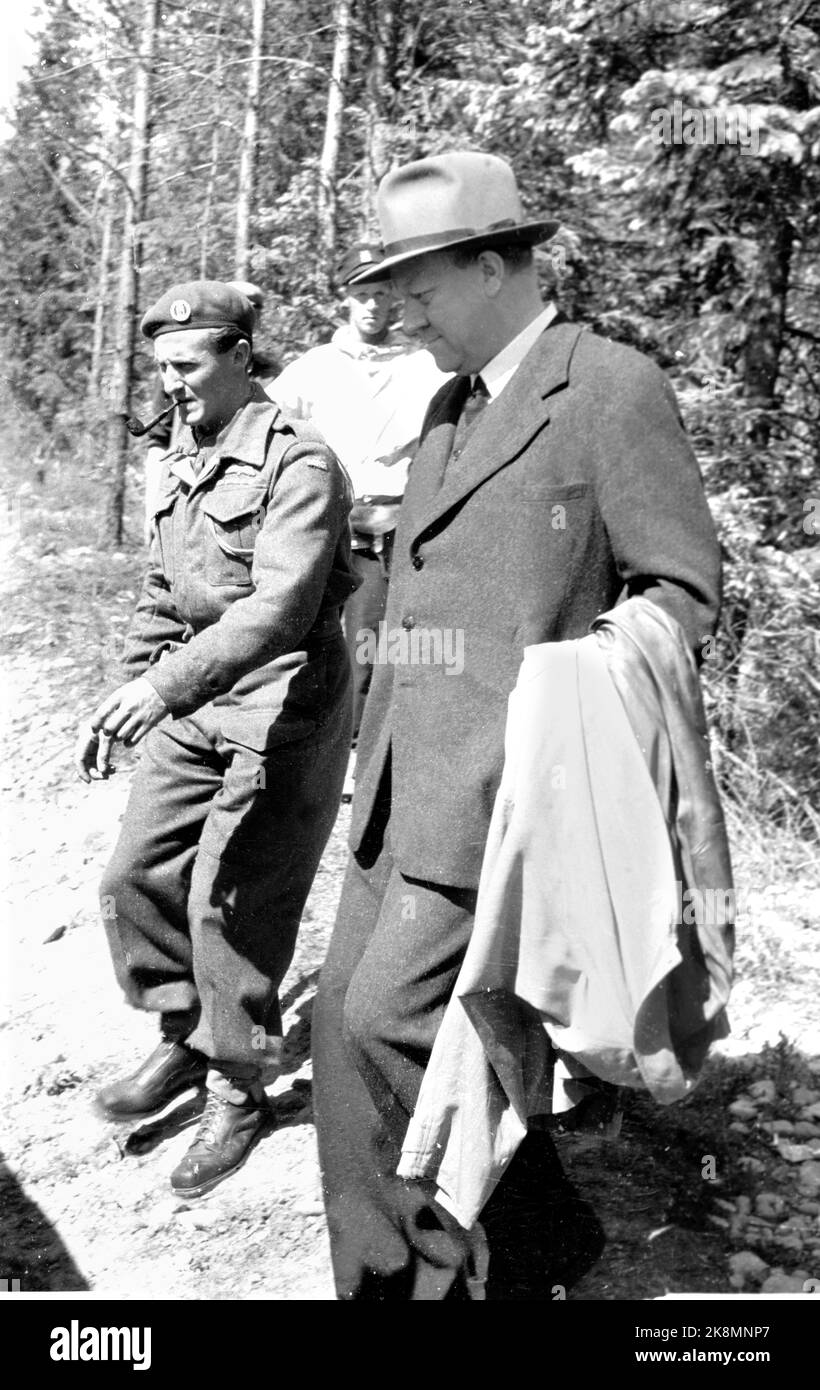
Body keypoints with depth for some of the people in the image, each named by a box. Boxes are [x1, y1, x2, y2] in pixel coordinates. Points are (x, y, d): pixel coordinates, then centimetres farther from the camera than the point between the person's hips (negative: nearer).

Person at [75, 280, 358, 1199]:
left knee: (229, 905, -4)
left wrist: (167, 684, -35)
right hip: (190, 708, 8)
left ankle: (237, 1093, 17)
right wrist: (130, 689, 10)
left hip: (283, 709, -8)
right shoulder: (180, 464, 13)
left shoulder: (296, 463, -14)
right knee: (135, 878, 8)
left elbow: (280, 605, -26)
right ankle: (182, 1038, 29)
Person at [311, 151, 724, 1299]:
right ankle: (388, 1279, 24)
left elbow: (684, 589, -5)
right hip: (405, 777, 9)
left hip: (506, 780, -8)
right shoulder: (448, 407, 20)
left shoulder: (615, 387, -5)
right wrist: (378, 757, 18)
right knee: (348, 1019, 7)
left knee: (392, 1019, -11)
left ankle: (539, 1247, 14)